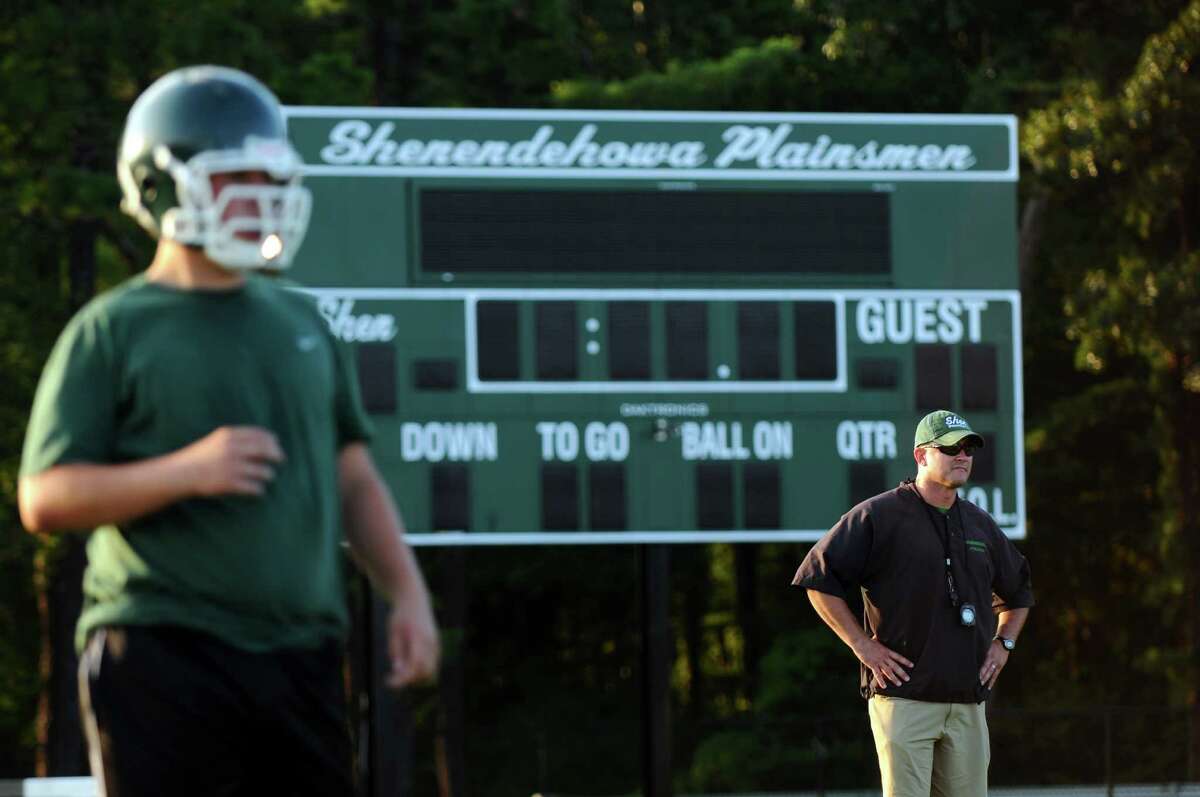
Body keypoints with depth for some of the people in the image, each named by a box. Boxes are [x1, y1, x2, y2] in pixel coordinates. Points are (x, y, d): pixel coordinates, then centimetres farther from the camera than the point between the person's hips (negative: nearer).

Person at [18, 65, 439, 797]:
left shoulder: (301, 324, 18)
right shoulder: (113, 332, 0)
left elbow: (354, 479, 22)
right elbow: (44, 499, -7)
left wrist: (408, 592, 9)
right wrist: (185, 471, -18)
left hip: (299, 653, 6)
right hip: (162, 654, -6)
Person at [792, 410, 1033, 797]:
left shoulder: (981, 525, 16)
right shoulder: (879, 516, -3)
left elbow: (1018, 590, 33)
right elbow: (817, 577, -4)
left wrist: (1004, 642, 16)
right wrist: (861, 644, -9)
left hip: (968, 703, 6)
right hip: (903, 698, -6)